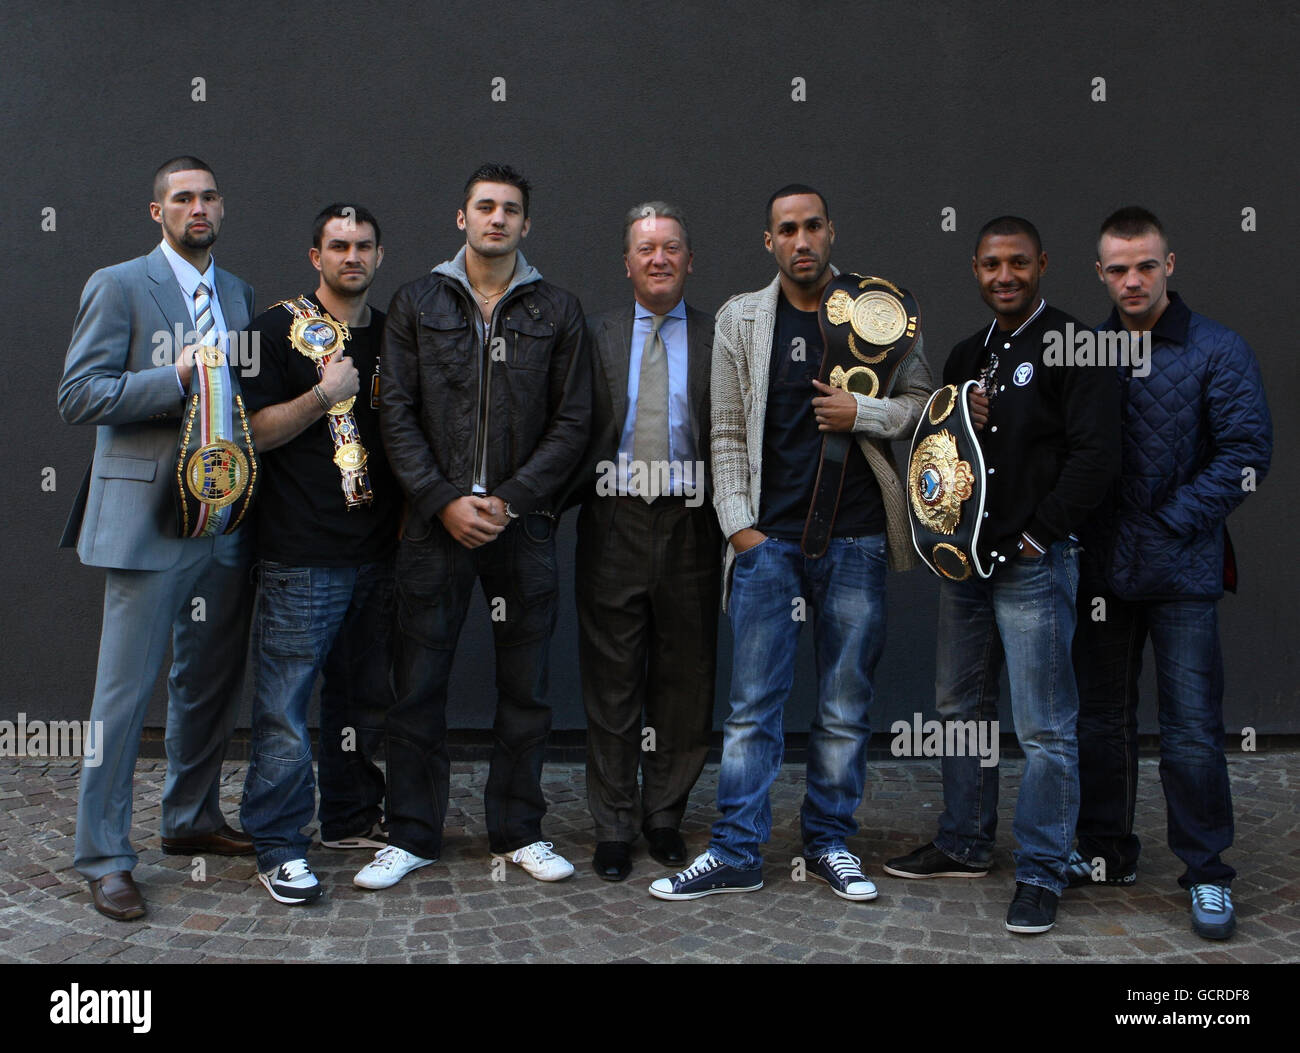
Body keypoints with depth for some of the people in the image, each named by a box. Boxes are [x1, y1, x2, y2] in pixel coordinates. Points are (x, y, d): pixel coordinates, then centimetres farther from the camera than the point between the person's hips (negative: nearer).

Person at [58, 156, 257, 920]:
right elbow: (78, 397, -10)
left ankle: (192, 820, 30)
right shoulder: (118, 286, -2)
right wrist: (173, 379, -19)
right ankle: (105, 857, 8)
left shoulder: (240, 296, 16)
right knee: (126, 687, -3)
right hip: (148, 515, -6)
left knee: (212, 680, 14)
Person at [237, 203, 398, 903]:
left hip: (378, 551, 6)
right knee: (285, 702, -4)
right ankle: (278, 845, 7)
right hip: (301, 555, -5)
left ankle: (350, 818, 28)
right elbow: (255, 431, -6)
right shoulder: (281, 328, -1)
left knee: (365, 695, 14)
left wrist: (410, 513, 8)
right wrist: (322, 395, -17)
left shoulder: (392, 335, 15)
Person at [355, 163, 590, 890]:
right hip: (437, 522, 0)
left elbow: (573, 422, 3)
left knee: (526, 686, 7)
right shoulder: (418, 304, 8)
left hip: (524, 523, 1)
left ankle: (519, 830, 21)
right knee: (419, 684, 3)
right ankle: (413, 835, 16)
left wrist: (508, 500, -8)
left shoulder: (559, 311, 7)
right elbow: (397, 413, 2)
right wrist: (444, 500, -9)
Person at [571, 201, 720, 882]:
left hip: (689, 527, 0)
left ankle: (665, 817, 25)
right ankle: (614, 827, 17)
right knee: (611, 686, 5)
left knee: (682, 684, 9)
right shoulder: (595, 335, 8)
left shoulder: (718, 339, 6)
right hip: (615, 525, 0)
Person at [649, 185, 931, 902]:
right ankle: (735, 854, 11)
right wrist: (739, 526, -2)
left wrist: (862, 413, -7)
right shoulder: (740, 319, 6)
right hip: (768, 538, 0)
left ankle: (829, 842, 23)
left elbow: (923, 401, 11)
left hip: (855, 538, 1)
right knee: (752, 703, 1)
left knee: (846, 706, 8)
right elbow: (727, 434, 5)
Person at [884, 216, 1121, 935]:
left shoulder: (1072, 347, -7)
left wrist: (1038, 535, -14)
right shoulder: (966, 356, 15)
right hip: (965, 559, 7)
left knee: (1045, 729, -1)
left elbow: (1095, 453, -14)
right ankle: (964, 846, 30)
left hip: (1033, 562, -7)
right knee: (961, 710, 15)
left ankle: (1040, 875, 10)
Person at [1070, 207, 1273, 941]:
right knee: (1102, 716, 13)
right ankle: (1108, 852, 28)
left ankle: (1208, 873, 14)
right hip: (1103, 569, 4)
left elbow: (1248, 452, -8)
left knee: (1193, 727, -1)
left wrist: (1173, 521, -12)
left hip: (1181, 572, -4)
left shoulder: (1217, 350, -3)